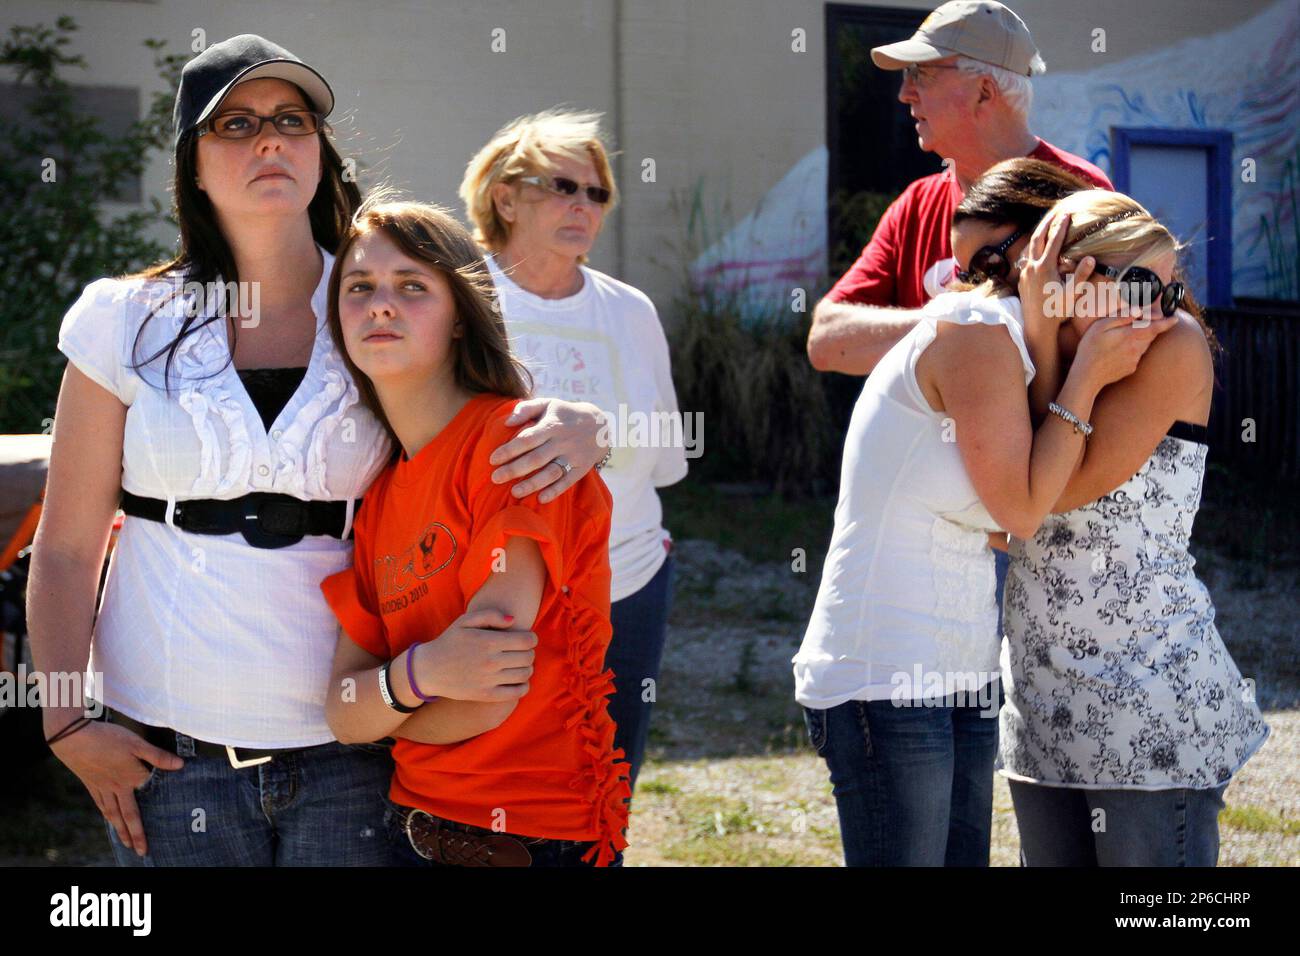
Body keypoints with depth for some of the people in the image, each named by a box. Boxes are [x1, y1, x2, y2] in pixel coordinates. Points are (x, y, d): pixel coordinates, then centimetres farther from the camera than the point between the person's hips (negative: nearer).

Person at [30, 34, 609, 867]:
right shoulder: (130, 323, 3)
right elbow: (66, 553, 5)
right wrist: (70, 726, -4)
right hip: (170, 755, 0)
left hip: (349, 752, 0)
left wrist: (579, 427, -14)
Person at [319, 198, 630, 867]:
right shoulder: (379, 493, 6)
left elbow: (484, 704, -20)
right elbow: (340, 714, -2)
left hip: (536, 837, -6)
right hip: (413, 831, 6)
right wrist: (417, 674, -23)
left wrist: (379, 701, -1)